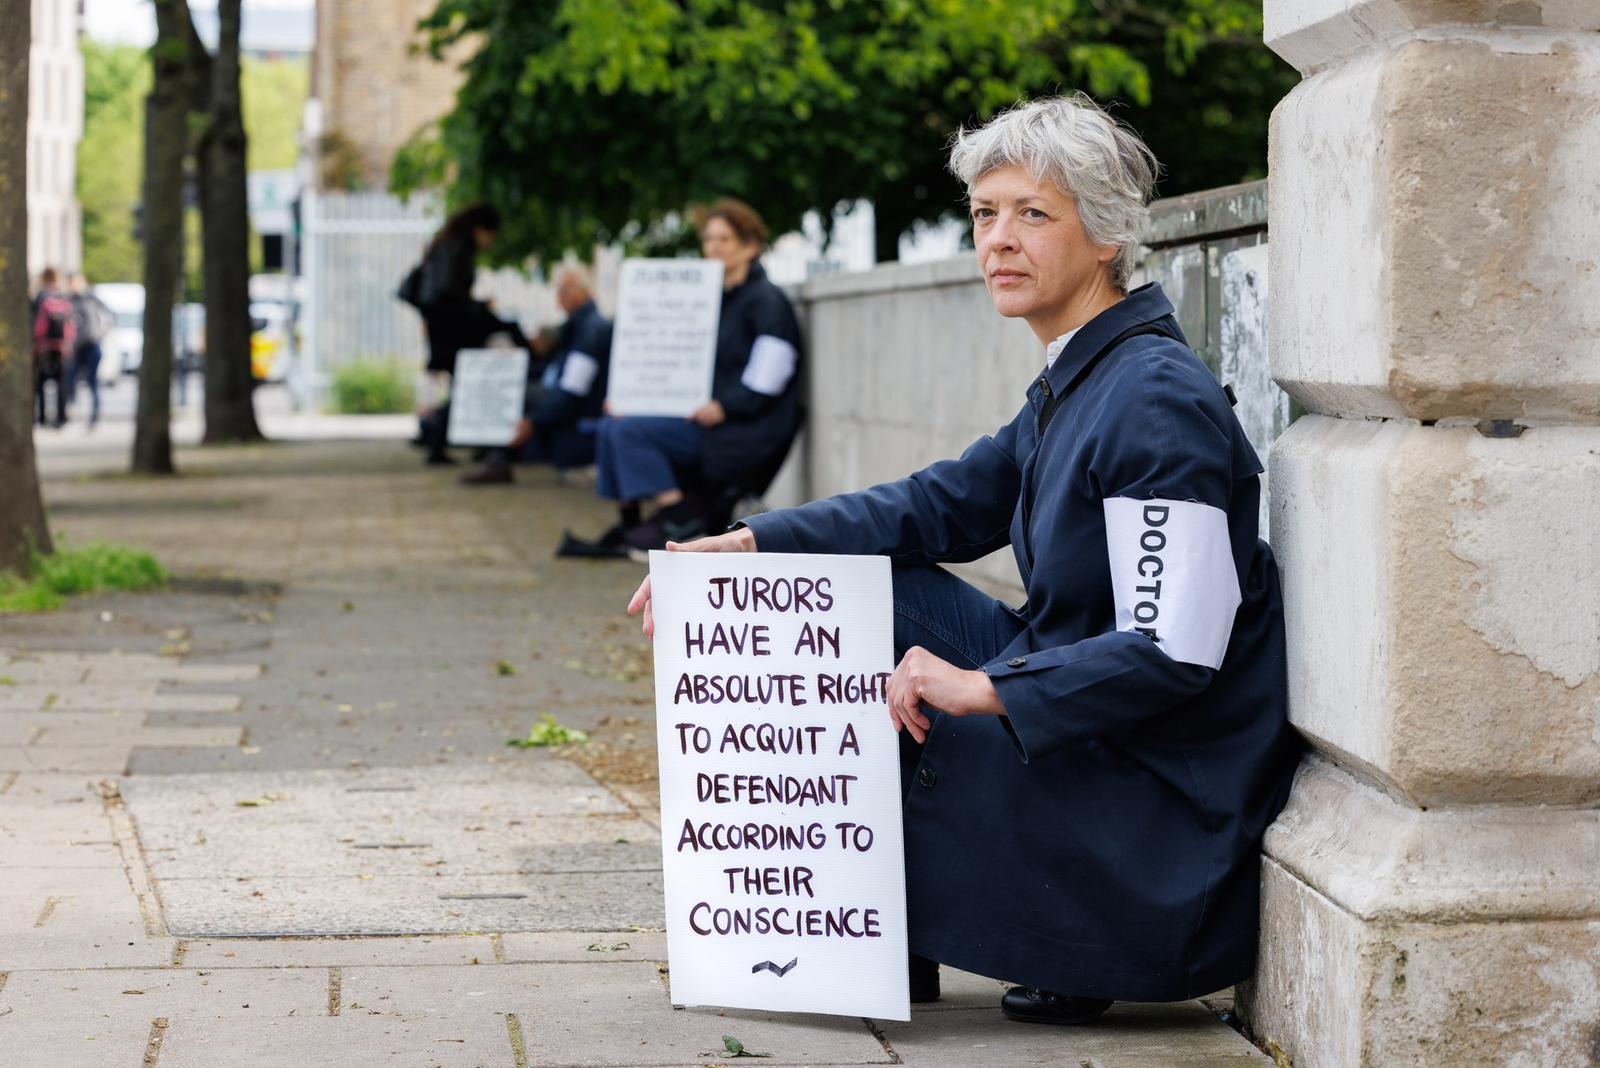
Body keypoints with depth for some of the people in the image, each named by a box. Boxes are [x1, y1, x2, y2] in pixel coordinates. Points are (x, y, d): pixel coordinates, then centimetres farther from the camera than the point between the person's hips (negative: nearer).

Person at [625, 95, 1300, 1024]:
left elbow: (1175, 653, -26)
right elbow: (945, 506, 13)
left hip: (1166, 800, -10)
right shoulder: (1078, 386, 10)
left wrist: (984, 689, -26)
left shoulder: (1157, 401, -20)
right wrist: (746, 545, 4)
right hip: (1099, 734, 10)